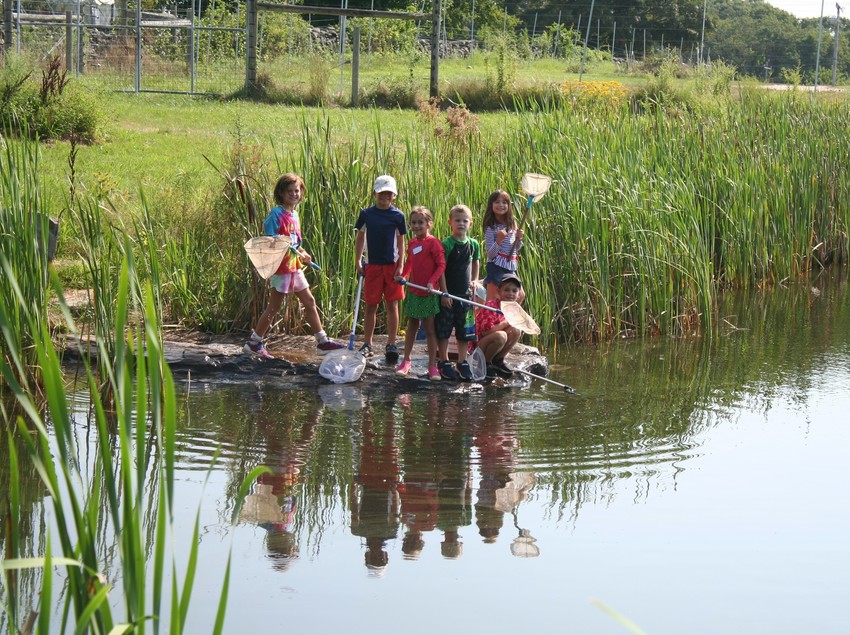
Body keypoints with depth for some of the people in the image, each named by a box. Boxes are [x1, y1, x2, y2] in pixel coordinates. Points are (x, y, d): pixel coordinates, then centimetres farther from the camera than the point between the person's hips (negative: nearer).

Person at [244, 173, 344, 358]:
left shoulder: (294, 215, 11)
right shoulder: (276, 214, -13)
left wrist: (302, 253, 2)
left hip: (294, 267, 8)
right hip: (281, 268, -8)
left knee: (309, 302, 9)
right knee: (274, 306, -1)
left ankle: (322, 342, 15)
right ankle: (253, 342, 9)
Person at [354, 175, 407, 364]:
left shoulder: (397, 216, -1)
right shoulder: (366, 214, 2)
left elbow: (401, 242, 2)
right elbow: (360, 238, 9)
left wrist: (400, 265, -4)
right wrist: (358, 261, 2)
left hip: (392, 265, -1)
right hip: (373, 265, 1)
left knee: (392, 305, 4)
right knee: (371, 305, 5)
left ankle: (391, 344, 11)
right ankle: (367, 345, 14)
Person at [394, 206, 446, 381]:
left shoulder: (433, 242, -13)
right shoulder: (412, 243, 8)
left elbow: (441, 265, -16)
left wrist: (432, 282, -26)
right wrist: (403, 276, 6)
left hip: (428, 293, -6)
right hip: (413, 292, 6)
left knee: (429, 329, -1)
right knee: (412, 326, 17)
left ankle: (432, 365, 4)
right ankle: (406, 361, 26)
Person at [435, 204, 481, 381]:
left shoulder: (474, 244, 5)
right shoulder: (446, 244, -10)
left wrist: (474, 282, 10)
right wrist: (444, 293, -14)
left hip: (465, 294, 4)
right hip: (448, 294, -4)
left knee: (465, 331, 9)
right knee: (443, 330, 0)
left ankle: (462, 363, 18)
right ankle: (444, 363, 10)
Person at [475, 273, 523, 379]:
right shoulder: (491, 306, -24)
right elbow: (486, 331, -28)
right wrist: (506, 323, -24)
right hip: (477, 344, -8)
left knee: (516, 331, -6)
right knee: (501, 336, -33)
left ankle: (498, 361, 4)